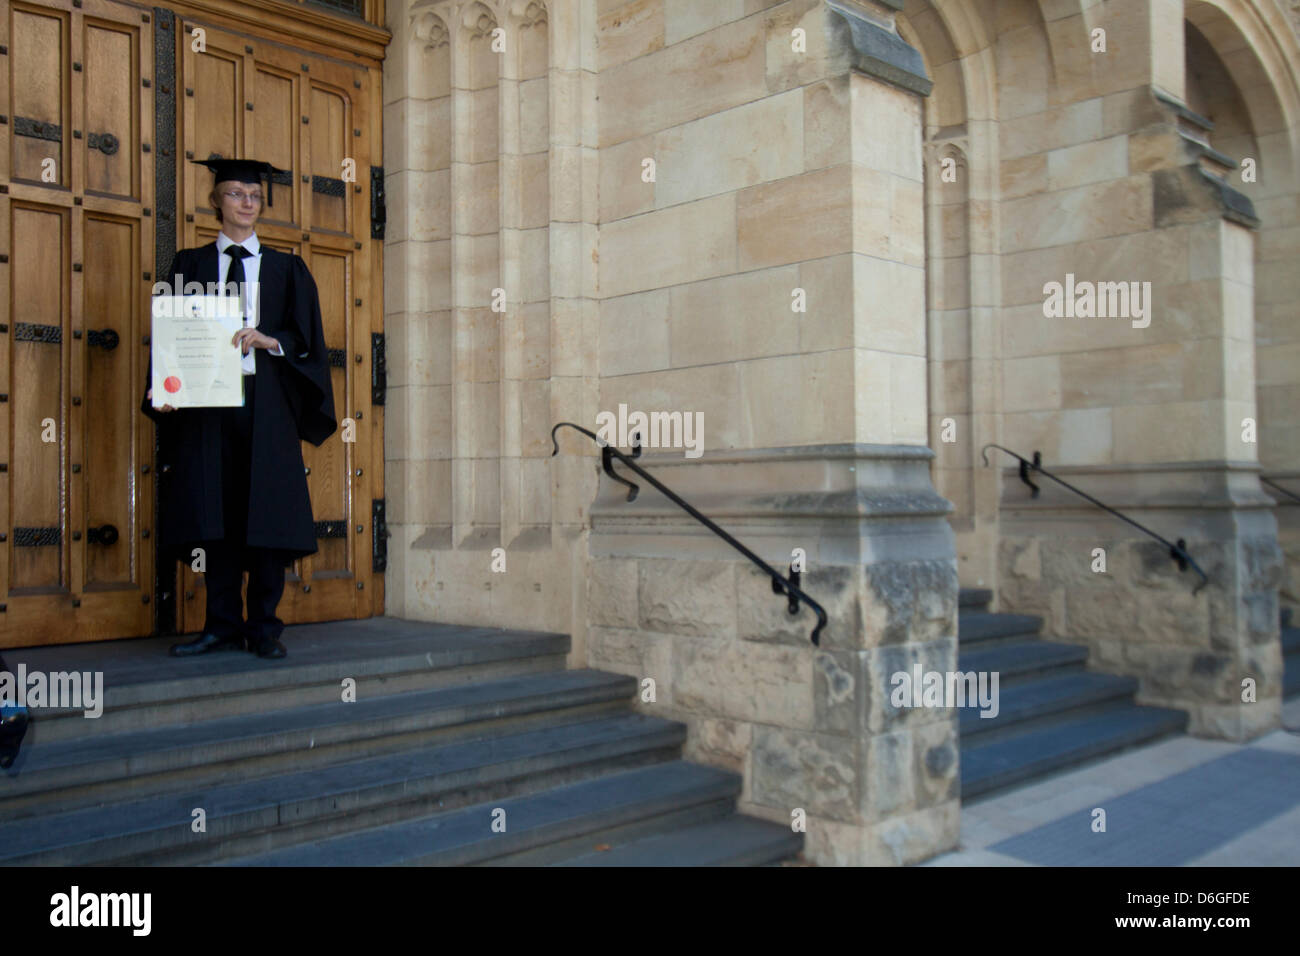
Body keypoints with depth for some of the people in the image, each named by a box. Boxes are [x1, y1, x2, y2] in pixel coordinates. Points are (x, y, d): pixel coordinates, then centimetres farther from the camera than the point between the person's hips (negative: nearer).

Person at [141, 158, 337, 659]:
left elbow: (306, 337, 6)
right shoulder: (191, 264, 14)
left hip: (266, 400, 0)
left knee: (267, 512, -4)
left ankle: (263, 626, 4)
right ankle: (222, 625, 7)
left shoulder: (285, 269, 13)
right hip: (207, 401, 1)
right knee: (214, 513, -1)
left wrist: (268, 340, -14)